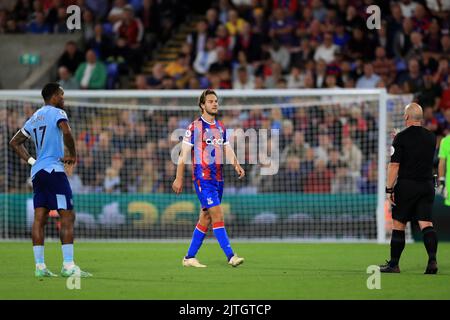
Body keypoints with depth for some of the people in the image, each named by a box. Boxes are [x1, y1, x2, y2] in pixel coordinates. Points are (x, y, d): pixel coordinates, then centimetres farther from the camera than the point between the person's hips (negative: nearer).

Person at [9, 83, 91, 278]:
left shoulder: (34, 118, 20)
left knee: (39, 218, 4)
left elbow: (14, 142, 24)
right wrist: (73, 156, -9)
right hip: (54, 170, -8)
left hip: (37, 172, 8)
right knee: (67, 216, -8)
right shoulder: (57, 113, -4)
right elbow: (66, 133, -23)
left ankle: (40, 266, 1)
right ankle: (68, 266, -15)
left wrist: (31, 161, 17)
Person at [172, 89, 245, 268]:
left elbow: (227, 149, 17)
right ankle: (230, 256, -19)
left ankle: (189, 257, 15)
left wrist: (236, 165, -4)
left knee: (205, 219, 8)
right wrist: (179, 178, -8)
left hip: (218, 179, 7)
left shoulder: (221, 127, 14)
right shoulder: (195, 127, -6)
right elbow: (184, 153, -5)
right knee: (217, 215, -14)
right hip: (202, 178, -7)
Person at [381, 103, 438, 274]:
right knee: (426, 223, 0)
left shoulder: (401, 138, -9)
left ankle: (394, 264, 11)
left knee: (398, 225, 6)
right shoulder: (431, 137, 6)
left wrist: (389, 189, -8)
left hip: (407, 186, -4)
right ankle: (432, 259, -18)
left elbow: (394, 165, -13)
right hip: (427, 185, 4)